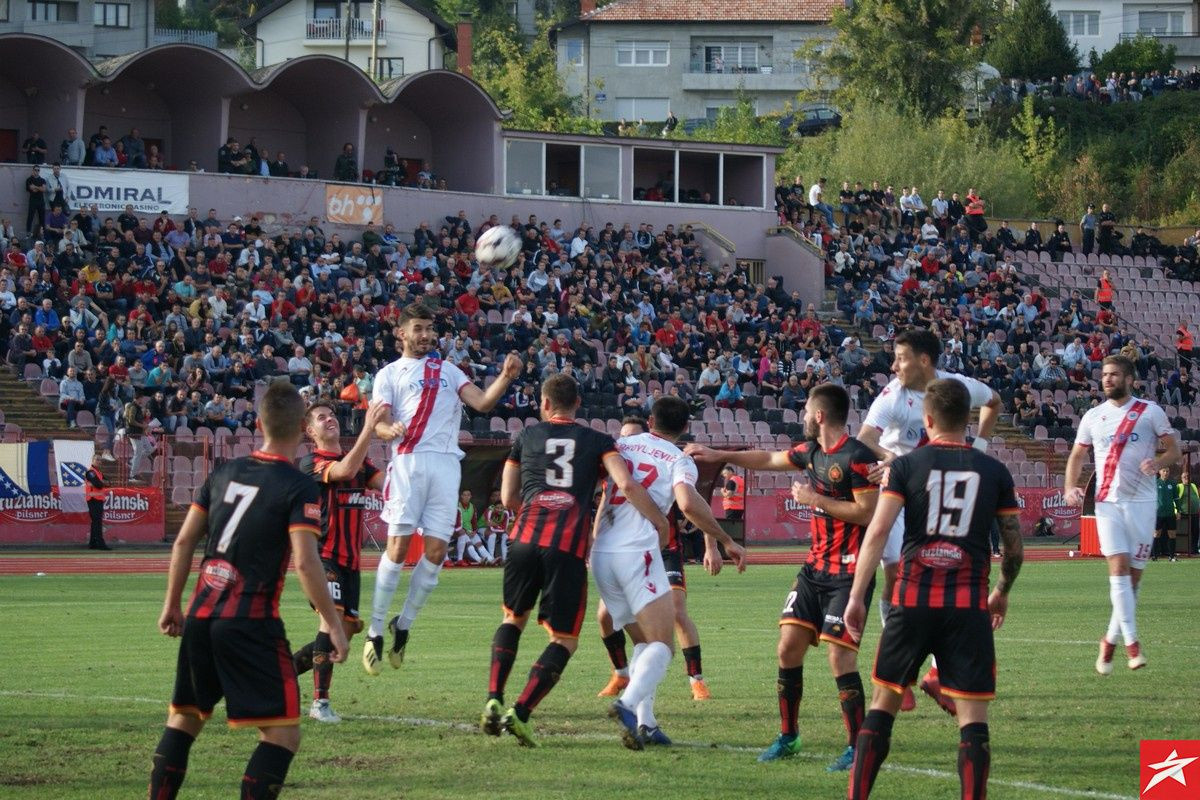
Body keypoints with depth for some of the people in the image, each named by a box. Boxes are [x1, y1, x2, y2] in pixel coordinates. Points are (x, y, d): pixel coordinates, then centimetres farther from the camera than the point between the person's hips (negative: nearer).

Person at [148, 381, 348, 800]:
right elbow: (305, 562, -17)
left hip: (200, 617, 6)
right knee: (283, 733, -2)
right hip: (251, 623, -6)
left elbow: (184, 541, 13)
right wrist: (334, 625, -11)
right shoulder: (299, 488, -8)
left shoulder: (225, 473, 10)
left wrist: (172, 604, 23)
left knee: (184, 718, 20)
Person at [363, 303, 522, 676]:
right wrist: (389, 430, -24)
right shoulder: (389, 374, 12)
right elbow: (378, 424, 0)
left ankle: (403, 624, 12)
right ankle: (375, 631, -5)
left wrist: (506, 377, -7)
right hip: (408, 462, -3)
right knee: (398, 546, -11)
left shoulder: (448, 371, 22)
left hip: (446, 463, 3)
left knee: (436, 550, -3)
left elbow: (482, 402, 10)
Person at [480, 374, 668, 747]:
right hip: (570, 546, -2)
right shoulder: (597, 442, 15)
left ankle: (494, 700, 8)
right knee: (564, 640, 8)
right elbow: (626, 484, -2)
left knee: (513, 618, 25)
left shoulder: (527, 437, 18)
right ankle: (520, 712, -10)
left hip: (526, 538, 2)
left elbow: (508, 499, 22)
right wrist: (660, 522, 7)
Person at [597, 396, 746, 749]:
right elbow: (688, 503, -16)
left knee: (644, 641, 18)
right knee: (662, 644, -6)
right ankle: (628, 703, -32)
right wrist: (726, 541, -7)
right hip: (637, 554, -6)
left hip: (600, 553, 6)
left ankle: (644, 722, 6)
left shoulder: (620, 446, 17)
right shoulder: (678, 460, 2)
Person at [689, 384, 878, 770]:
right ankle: (788, 737, 18)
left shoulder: (857, 457, -16)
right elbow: (769, 459, 27)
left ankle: (858, 747, -6)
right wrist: (717, 456, 32)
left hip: (848, 571, -9)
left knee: (839, 656, -13)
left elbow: (868, 512, -21)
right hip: (815, 566, 9)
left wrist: (815, 499, -14)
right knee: (789, 645, 6)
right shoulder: (812, 451, 10)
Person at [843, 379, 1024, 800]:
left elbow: (878, 532, -8)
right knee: (973, 717, 1)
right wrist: (1002, 592, 28)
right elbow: (1015, 547, 11)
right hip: (969, 604, 0)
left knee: (883, 702, 11)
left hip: (913, 599, 0)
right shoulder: (994, 472, 6)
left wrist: (856, 596, -6)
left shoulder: (905, 466, 1)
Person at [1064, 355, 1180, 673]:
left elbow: (1174, 450, 4)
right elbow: (1077, 455, 19)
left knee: (1133, 575, 2)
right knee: (1119, 566, -15)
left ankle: (1111, 640, 18)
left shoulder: (1150, 412, 2)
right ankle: (1131, 642, -18)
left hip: (1141, 502, -1)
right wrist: (1070, 488, 1)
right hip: (1108, 503, 1)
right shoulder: (1093, 417, 11)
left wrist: (1158, 463, -18)